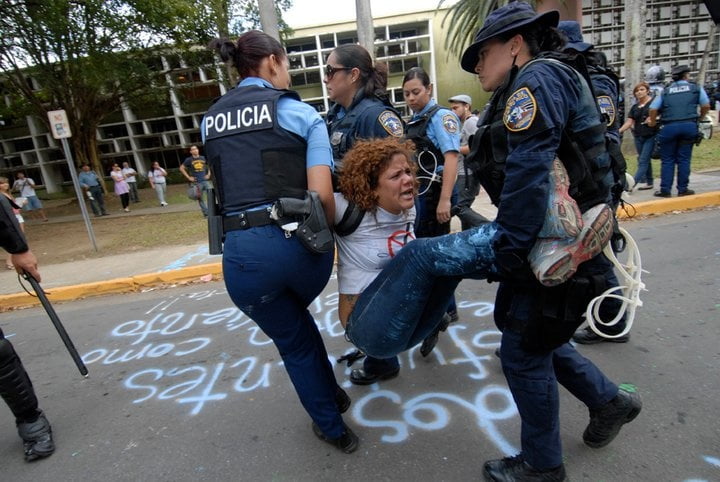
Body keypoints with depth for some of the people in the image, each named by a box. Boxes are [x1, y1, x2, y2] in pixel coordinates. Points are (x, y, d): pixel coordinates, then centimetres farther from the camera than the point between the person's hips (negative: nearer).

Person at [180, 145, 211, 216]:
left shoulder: (203, 158, 8)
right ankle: (206, 213, 9)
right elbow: (181, 168, 4)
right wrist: (188, 177, -2)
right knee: (200, 199, 2)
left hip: (205, 181, 2)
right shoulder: (189, 160, 0)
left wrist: (208, 174, 9)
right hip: (196, 182, -2)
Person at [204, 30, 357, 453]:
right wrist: (329, 234, 11)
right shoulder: (300, 112, 1)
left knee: (293, 341, 24)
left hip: (243, 252, 2)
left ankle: (331, 427, 41)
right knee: (298, 314, 34)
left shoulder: (210, 121, 15)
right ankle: (332, 393, 50)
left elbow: (229, 183, 13)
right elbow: (322, 194, -9)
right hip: (300, 241, -1)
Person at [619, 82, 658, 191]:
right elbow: (629, 122, 6)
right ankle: (649, 182, 21)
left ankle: (633, 183, -16)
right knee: (646, 160, 13)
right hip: (638, 137, 6)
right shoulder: (634, 107, 12)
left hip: (651, 136, -6)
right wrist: (619, 131, -9)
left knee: (643, 160, -9)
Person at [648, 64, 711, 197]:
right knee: (684, 159, 5)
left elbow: (653, 109, 1)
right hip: (689, 125, 0)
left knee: (667, 160, 4)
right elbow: (706, 106, 7)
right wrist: (699, 118, 25)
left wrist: (653, 122, 17)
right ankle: (683, 189, 9)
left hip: (669, 127, 0)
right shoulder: (696, 88, 11)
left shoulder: (665, 91, 11)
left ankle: (665, 190, 3)